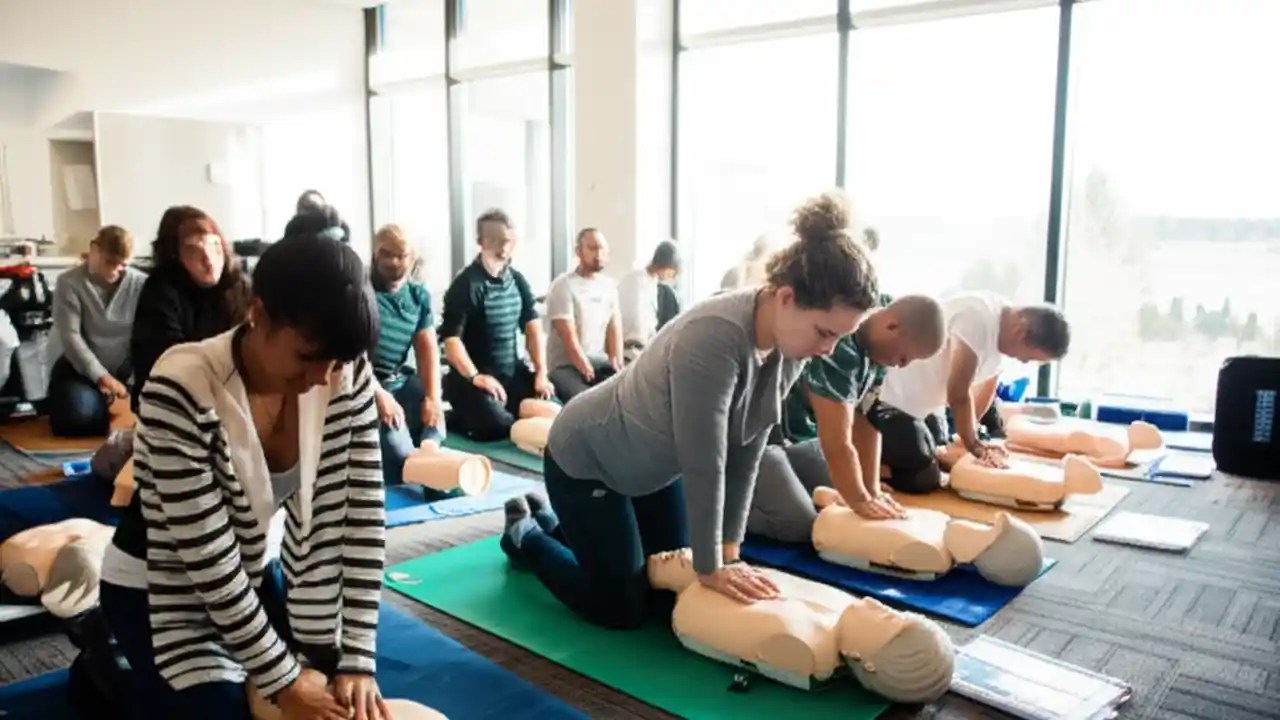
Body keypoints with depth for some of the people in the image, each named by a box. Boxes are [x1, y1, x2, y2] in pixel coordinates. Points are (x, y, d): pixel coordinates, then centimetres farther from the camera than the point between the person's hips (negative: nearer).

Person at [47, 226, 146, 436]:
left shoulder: (141, 284, -5)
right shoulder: (70, 283, -5)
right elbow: (70, 336, -12)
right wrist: (101, 376, -21)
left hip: (126, 370, 2)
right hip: (83, 369, -2)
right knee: (78, 415, -26)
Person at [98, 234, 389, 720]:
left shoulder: (347, 376, -19)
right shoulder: (183, 390, -32)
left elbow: (363, 519, -15)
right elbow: (208, 561, -28)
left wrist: (358, 661, -17)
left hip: (257, 571, 5)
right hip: (162, 592, -5)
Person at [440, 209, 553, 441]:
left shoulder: (517, 280, 8)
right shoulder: (466, 285, -11)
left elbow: (532, 326, 8)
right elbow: (451, 339, -17)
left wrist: (541, 373, -2)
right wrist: (475, 377, -29)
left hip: (513, 372, 6)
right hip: (472, 376, -6)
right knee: (497, 424, -28)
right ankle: (456, 419, 3)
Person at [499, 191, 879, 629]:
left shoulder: (790, 344, -13)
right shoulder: (714, 337, -38)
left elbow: (747, 452, -8)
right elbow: (704, 466, -32)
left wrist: (729, 549, -7)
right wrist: (710, 567, -22)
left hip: (654, 465, 8)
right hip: (586, 459, -8)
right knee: (623, 610, 1)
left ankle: (556, 523, 35)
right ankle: (525, 537, 24)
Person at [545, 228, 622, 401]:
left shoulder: (609, 285, 11)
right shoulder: (563, 285, -8)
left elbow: (615, 329, 4)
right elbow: (569, 338, -13)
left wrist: (618, 369, -10)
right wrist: (589, 374, -16)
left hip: (601, 363, 6)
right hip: (566, 365, -6)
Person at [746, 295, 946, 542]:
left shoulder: (874, 341, -5)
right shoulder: (836, 349, -34)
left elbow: (866, 421, -5)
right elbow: (837, 442, -30)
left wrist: (872, 493, -8)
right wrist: (860, 501, -22)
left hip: (798, 433, 9)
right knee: (801, 526, -17)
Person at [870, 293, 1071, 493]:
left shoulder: (1004, 326, -1)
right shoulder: (978, 318, -29)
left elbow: (986, 387, 11)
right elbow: (958, 393, -23)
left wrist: (969, 436, 11)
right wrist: (973, 444, -11)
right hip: (894, 399, -10)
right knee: (923, 480, -13)